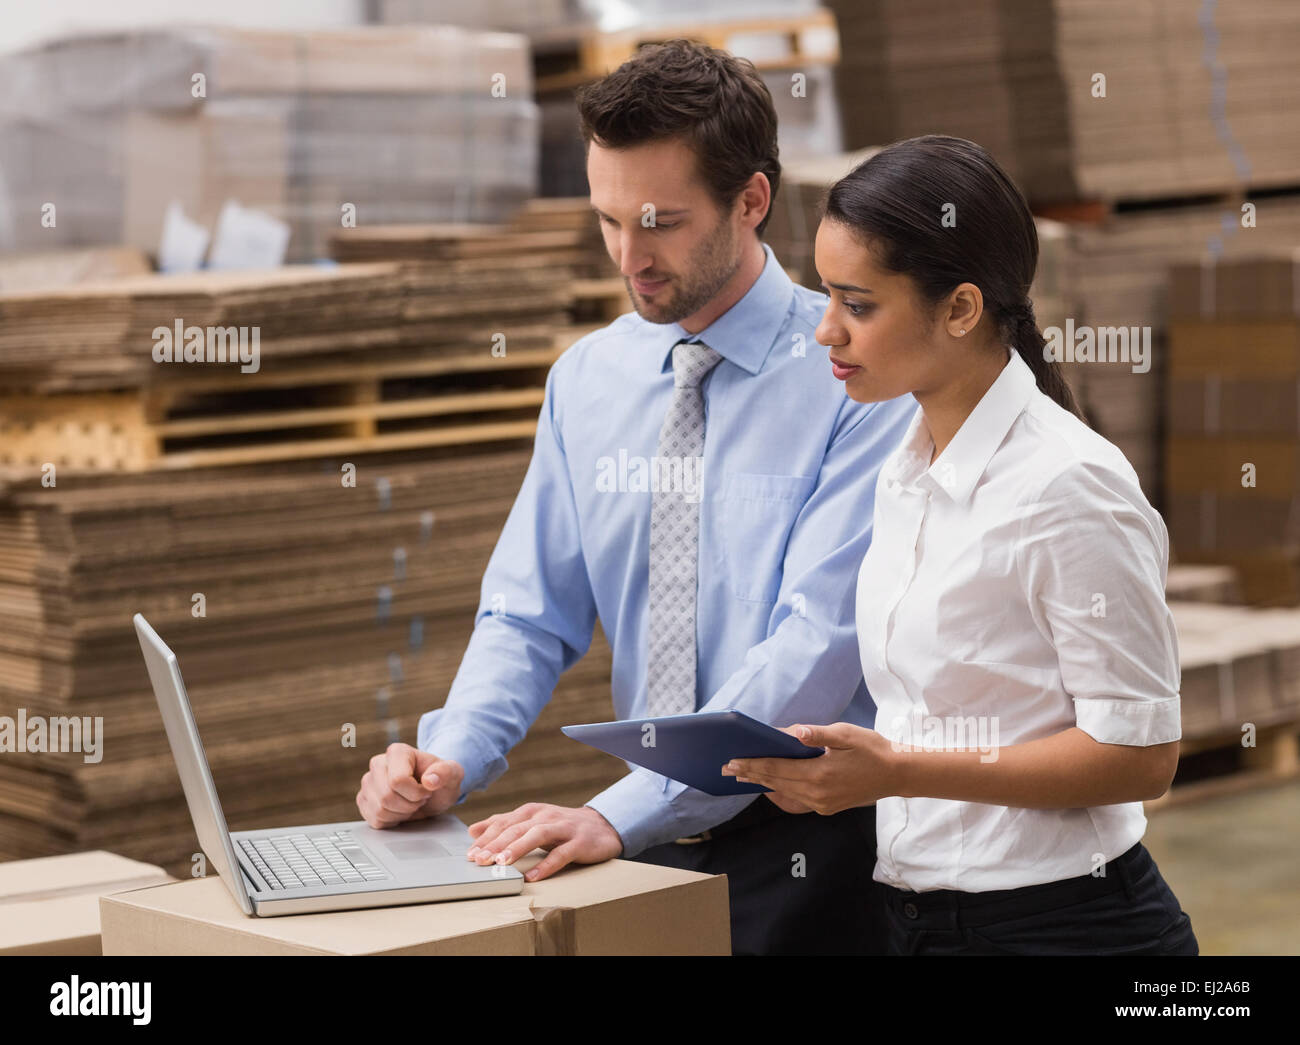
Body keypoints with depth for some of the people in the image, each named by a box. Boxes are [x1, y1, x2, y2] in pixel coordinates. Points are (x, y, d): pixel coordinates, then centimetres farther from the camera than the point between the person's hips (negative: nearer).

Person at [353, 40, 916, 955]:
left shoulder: (856, 375, -13)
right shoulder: (587, 379, 6)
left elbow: (818, 643, -21)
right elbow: (530, 615, 7)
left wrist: (620, 814, -28)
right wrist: (449, 759, -12)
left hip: (813, 847, -4)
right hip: (646, 842, 5)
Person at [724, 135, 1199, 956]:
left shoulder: (1066, 485, -17)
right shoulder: (907, 474, 8)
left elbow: (1139, 753, -18)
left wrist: (899, 772, -22)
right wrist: (837, 771, -1)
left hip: (1056, 920, -7)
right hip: (918, 911, 7)